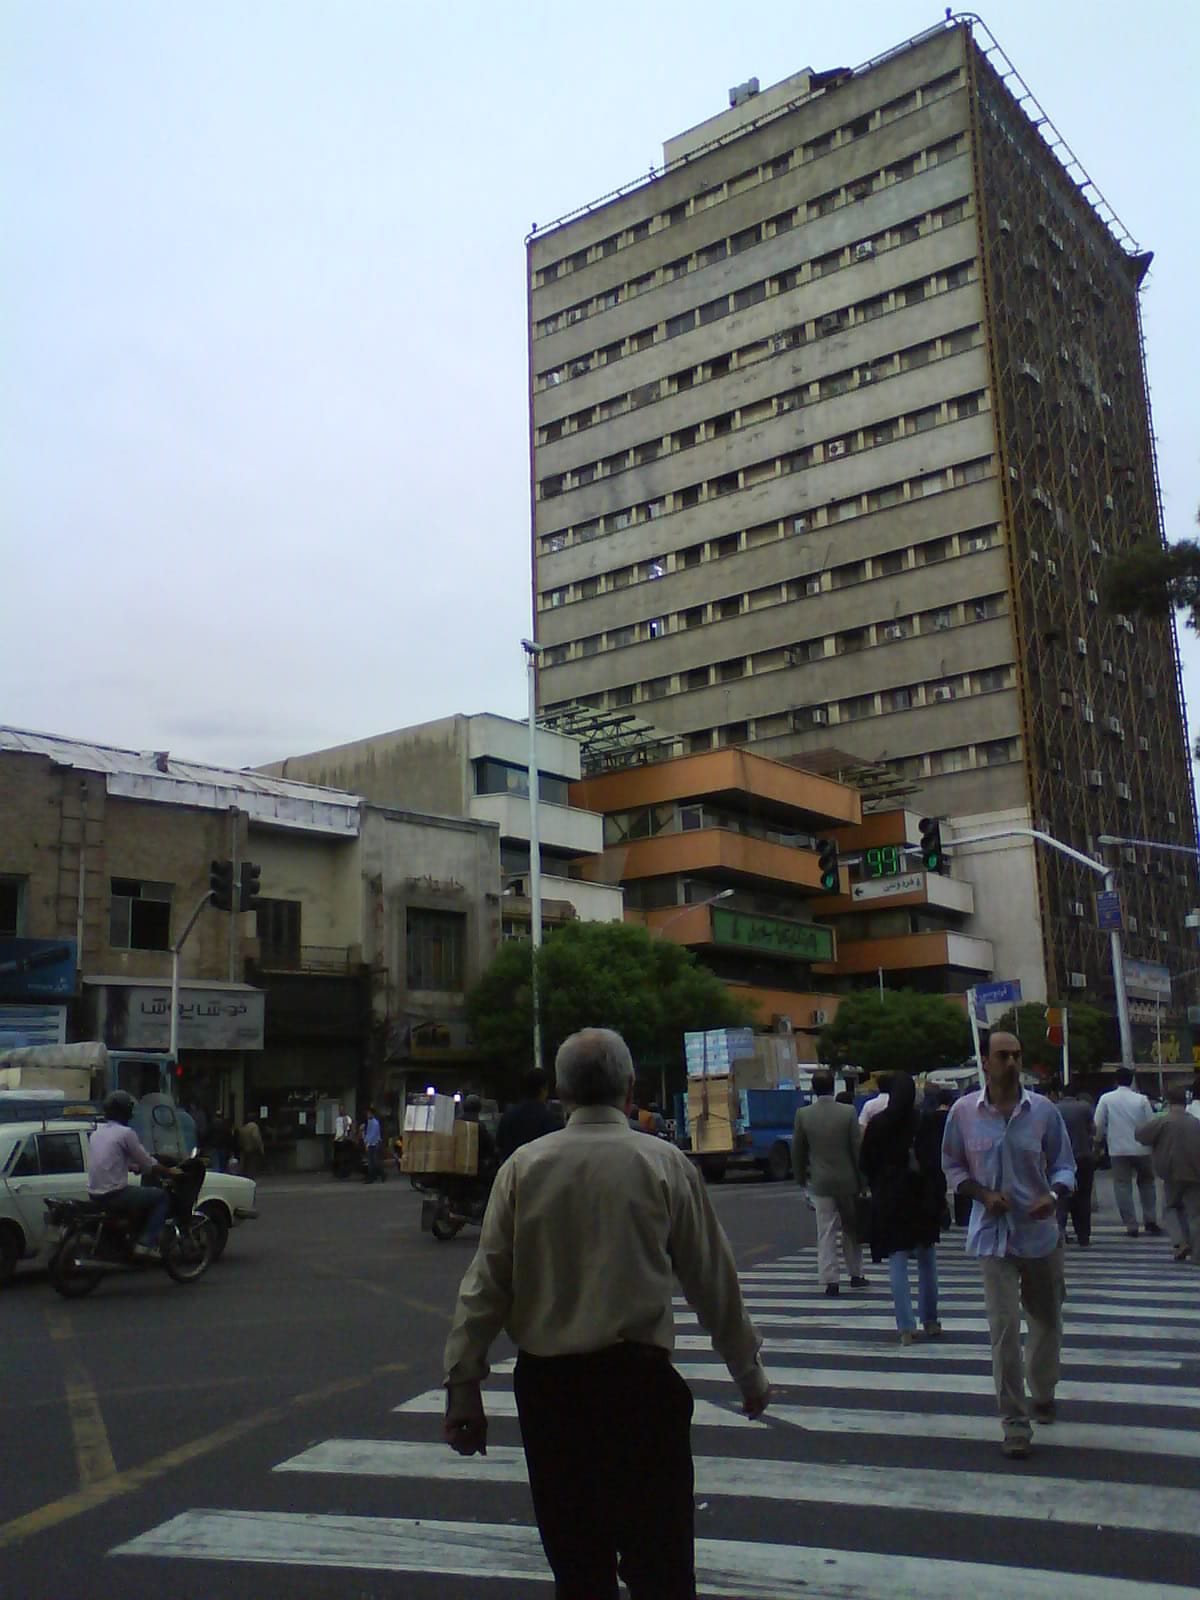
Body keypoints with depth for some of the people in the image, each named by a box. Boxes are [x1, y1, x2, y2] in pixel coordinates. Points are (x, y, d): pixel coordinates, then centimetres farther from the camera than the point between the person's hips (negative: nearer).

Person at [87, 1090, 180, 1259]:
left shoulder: (96, 1133, 12)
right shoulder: (125, 1133, -11)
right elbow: (148, 1164, -7)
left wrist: (136, 1167, 33)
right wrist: (169, 1171, 8)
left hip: (95, 1195, 9)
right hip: (114, 1195, -8)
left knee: (143, 1195, 29)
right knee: (162, 1196, 4)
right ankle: (146, 1243, -5)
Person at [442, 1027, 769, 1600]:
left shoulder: (524, 1165, 0)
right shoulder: (664, 1164, -3)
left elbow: (487, 1282, 0)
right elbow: (712, 1279, 2)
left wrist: (464, 1387, 6)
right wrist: (748, 1373, 14)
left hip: (546, 1382, 2)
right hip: (636, 1377, -2)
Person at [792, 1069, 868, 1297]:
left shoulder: (803, 1115, -6)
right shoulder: (848, 1112, -8)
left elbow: (797, 1150, 2)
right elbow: (858, 1148, -6)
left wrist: (801, 1177, 16)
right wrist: (861, 1179, 5)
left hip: (820, 1182, 0)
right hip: (847, 1180, 0)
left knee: (826, 1232, 4)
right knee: (851, 1229, 16)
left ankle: (830, 1280, -1)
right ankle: (856, 1275, 24)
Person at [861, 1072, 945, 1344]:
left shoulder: (877, 1125, -5)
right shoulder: (927, 1123, -9)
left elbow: (867, 1164, 2)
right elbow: (937, 1163, -8)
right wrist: (938, 1198, -2)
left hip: (889, 1201, 0)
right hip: (922, 1199, 0)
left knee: (897, 1264, 3)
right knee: (927, 1262, 14)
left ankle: (906, 1327, -2)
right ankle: (930, 1322, 21)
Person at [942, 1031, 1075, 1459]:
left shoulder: (1042, 1110, -4)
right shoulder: (963, 1111, -5)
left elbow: (1063, 1165, 3)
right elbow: (952, 1167, 5)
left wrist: (1054, 1196, -17)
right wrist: (983, 1195, -11)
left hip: (1040, 1232, 2)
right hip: (994, 1235, -2)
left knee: (1046, 1320, 17)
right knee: (1004, 1328, -6)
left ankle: (1043, 1395, 42)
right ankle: (1014, 1421, 3)